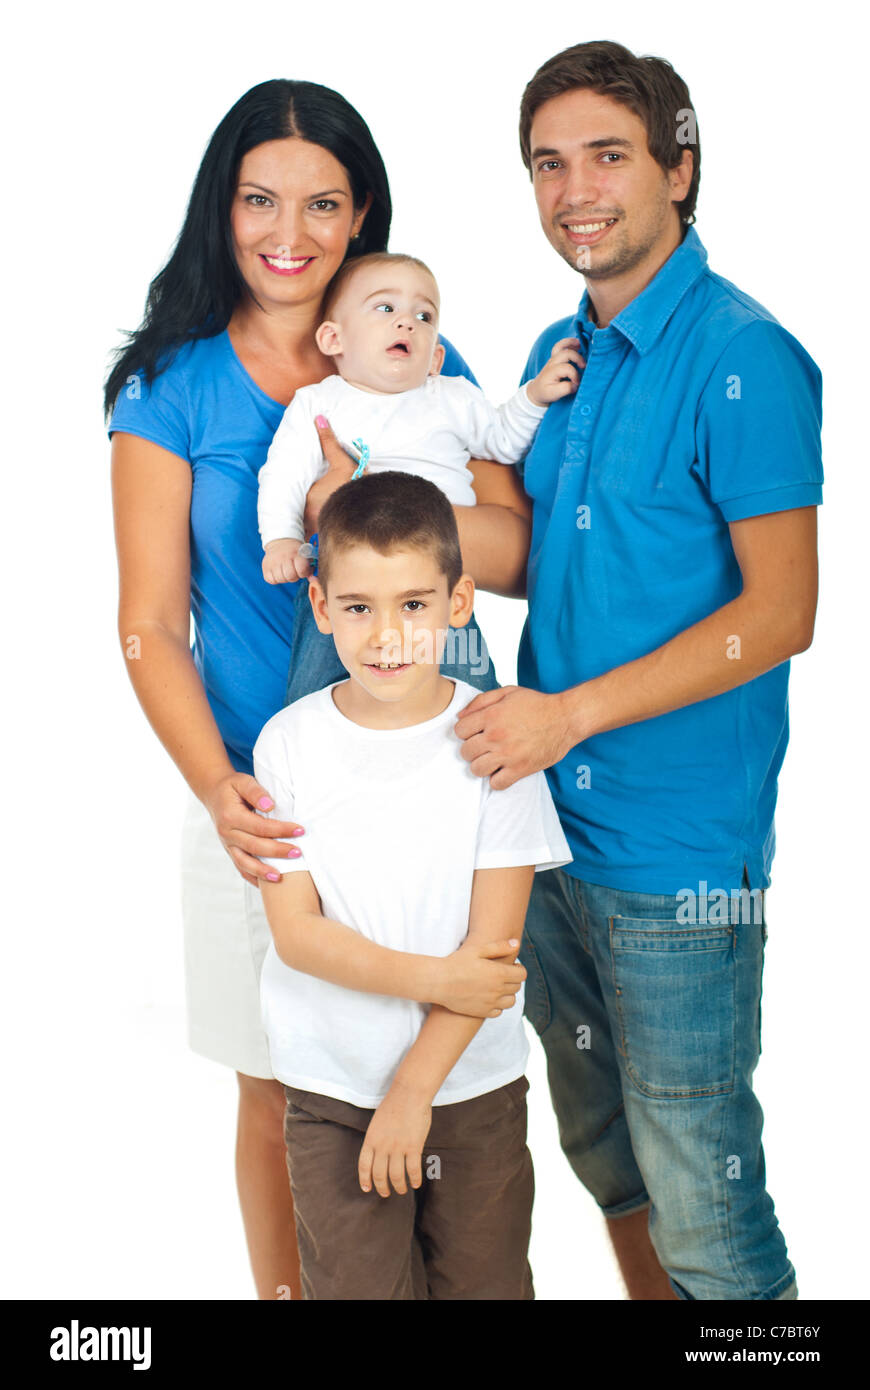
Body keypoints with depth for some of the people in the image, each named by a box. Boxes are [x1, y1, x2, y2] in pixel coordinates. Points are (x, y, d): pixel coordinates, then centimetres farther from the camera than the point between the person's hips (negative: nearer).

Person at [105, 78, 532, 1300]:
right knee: (280, 1097, 12)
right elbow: (151, 625, -4)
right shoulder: (174, 386, -2)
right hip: (264, 793, -1)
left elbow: (521, 557, -5)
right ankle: (283, 1291, 34)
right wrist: (217, 787, -20)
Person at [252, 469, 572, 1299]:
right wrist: (432, 978, -18)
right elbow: (295, 930, -8)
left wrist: (414, 1089, -12)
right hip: (330, 1088, 0)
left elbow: (494, 939, -11)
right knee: (354, 1285, 5)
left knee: (485, 1283, 11)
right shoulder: (290, 742, -7)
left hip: (473, 1083, 0)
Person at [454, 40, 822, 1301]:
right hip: (550, 824, 8)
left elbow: (780, 612, -15)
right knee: (601, 1148, 21)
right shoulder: (558, 355, 11)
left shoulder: (743, 359, -13)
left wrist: (572, 712, -21)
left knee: (698, 1196, 2)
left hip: (679, 854, -7)